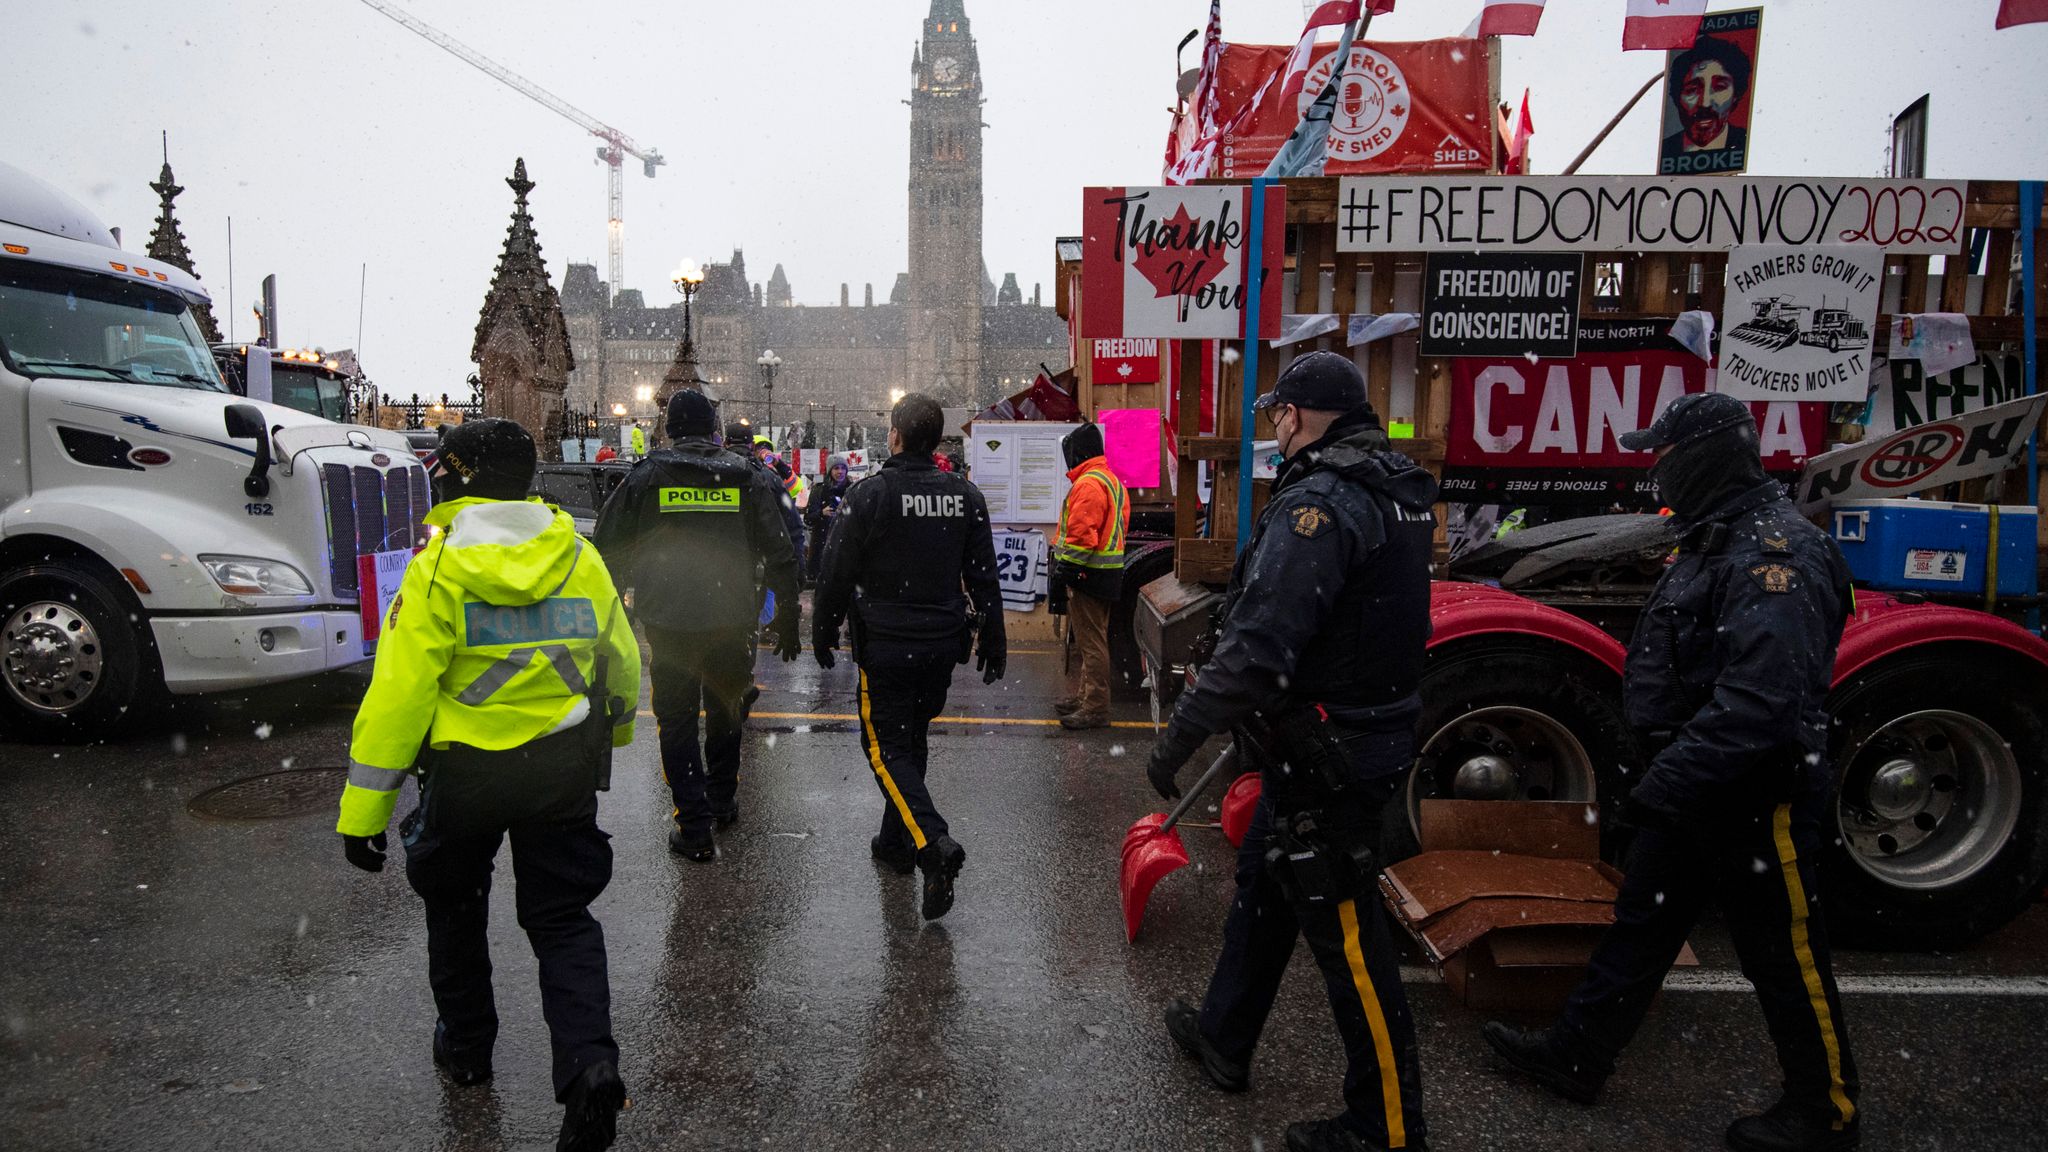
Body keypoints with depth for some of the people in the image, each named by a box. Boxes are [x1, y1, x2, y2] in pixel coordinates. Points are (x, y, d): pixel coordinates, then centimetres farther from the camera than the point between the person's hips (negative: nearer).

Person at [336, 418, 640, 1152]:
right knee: (562, 920, 11)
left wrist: (363, 810, -12)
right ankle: (589, 1065, -6)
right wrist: (615, 731, 30)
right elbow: (622, 663, 10)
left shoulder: (438, 570, -14)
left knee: (453, 904, 23)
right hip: (563, 767, 3)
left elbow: (399, 693, -17)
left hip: (466, 769, -3)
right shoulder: (580, 560, 0)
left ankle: (466, 1045, 38)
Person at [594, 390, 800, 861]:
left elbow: (608, 548, 1)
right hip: (733, 619, 2)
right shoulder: (748, 477, 0)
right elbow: (781, 556, 0)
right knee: (725, 709, 22)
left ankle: (694, 827, 5)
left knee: (677, 720, 7)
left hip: (668, 622, -2)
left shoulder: (646, 476, -4)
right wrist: (787, 621, 7)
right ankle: (723, 800, 36)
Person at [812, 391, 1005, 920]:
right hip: (943, 644, 5)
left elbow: (836, 574, -8)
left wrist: (823, 634, 5)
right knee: (913, 739, 19)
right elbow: (984, 577, 6)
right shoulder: (966, 496, 2)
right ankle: (896, 843, 30)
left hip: (886, 644, -5)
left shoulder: (868, 495, -12)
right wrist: (992, 643, 13)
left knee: (886, 746, 1)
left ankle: (932, 842, -18)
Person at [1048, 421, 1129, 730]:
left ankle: (1095, 708, -2)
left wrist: (1064, 569, -19)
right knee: (1090, 638, 18)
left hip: (1088, 575, -11)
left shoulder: (1088, 484, -16)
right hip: (1108, 572, 11)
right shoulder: (1113, 481, 17)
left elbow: (1081, 534, -22)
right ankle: (1082, 697, 29)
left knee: (1091, 641, -6)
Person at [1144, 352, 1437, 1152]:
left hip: (1324, 759, -10)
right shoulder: (1396, 492, 9)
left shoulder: (1320, 502, -22)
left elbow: (1258, 646, -30)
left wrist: (1181, 734, -21)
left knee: (1345, 935, 3)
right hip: (1372, 728, 10)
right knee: (1262, 889, 23)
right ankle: (1223, 1038, 41)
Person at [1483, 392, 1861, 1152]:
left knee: (1783, 955, 8)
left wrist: (1670, 779, -30)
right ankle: (1576, 1056, 29)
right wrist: (1667, 770, 19)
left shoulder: (1776, 554, -24)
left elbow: (1761, 699, -33)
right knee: (1640, 924, 17)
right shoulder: (1714, 541, 10)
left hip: (1754, 796, -10)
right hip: (1696, 786, 10)